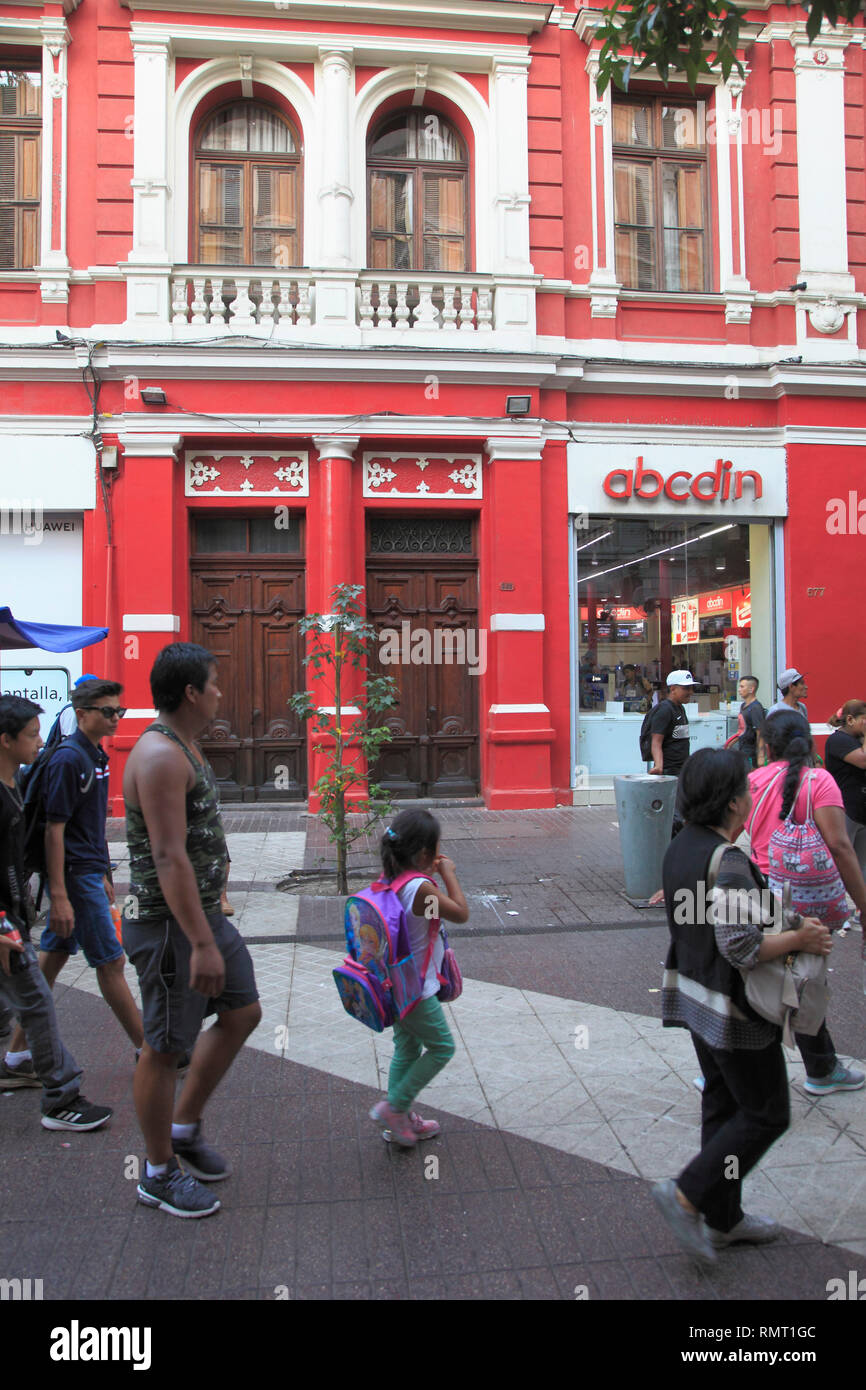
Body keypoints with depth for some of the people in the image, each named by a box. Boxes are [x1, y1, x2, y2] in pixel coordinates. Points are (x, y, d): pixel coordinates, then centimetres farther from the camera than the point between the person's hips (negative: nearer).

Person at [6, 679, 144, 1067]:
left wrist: (103, 877, 22)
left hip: (88, 872, 9)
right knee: (110, 962, -1)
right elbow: (54, 829, -20)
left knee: (52, 959, 14)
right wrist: (59, 896, -22)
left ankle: (18, 1051, 24)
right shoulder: (68, 759, -17)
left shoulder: (94, 756, 12)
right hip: (74, 875, -9)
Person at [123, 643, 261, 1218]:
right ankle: (160, 1173, 23)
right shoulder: (159, 756, -21)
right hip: (171, 925, -10)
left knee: (244, 1012, 18)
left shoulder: (184, 748, 12)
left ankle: (185, 1126, 32)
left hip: (205, 913, 10)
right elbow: (168, 858, -27)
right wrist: (201, 944, -28)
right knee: (167, 1047, 5)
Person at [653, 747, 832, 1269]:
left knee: (723, 1104, 20)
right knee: (766, 1113, 8)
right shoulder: (728, 860, -27)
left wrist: (785, 922, 14)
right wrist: (800, 939, -15)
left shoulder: (682, 846, 2)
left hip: (695, 996, 9)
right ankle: (687, 1195, 8)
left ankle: (722, 1217, 33)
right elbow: (742, 948, -30)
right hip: (735, 1009, -9)